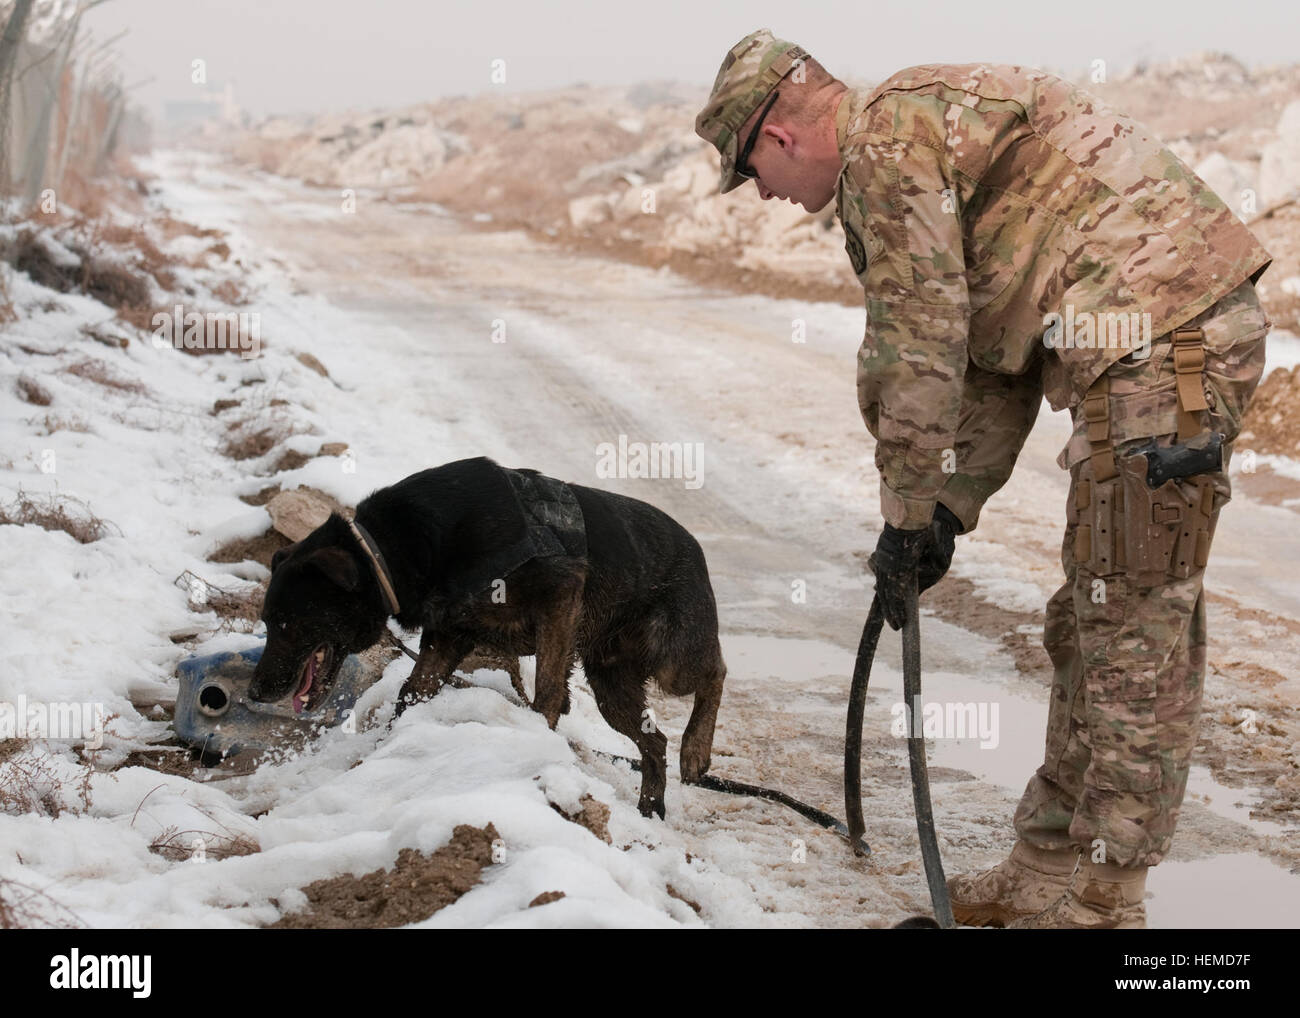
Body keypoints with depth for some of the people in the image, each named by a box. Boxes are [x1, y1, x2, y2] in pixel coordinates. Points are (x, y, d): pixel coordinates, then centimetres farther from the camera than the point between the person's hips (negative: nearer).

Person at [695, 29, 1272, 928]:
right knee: (1090, 626, 15)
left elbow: (918, 346, -11)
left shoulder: (887, 140, -7)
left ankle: (1099, 905, 0)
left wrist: (906, 516, -2)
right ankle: (1048, 870, 23)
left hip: (1160, 339, -11)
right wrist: (952, 510, 23)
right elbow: (992, 361, 27)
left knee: (1135, 632, -6)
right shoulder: (933, 126, 25)